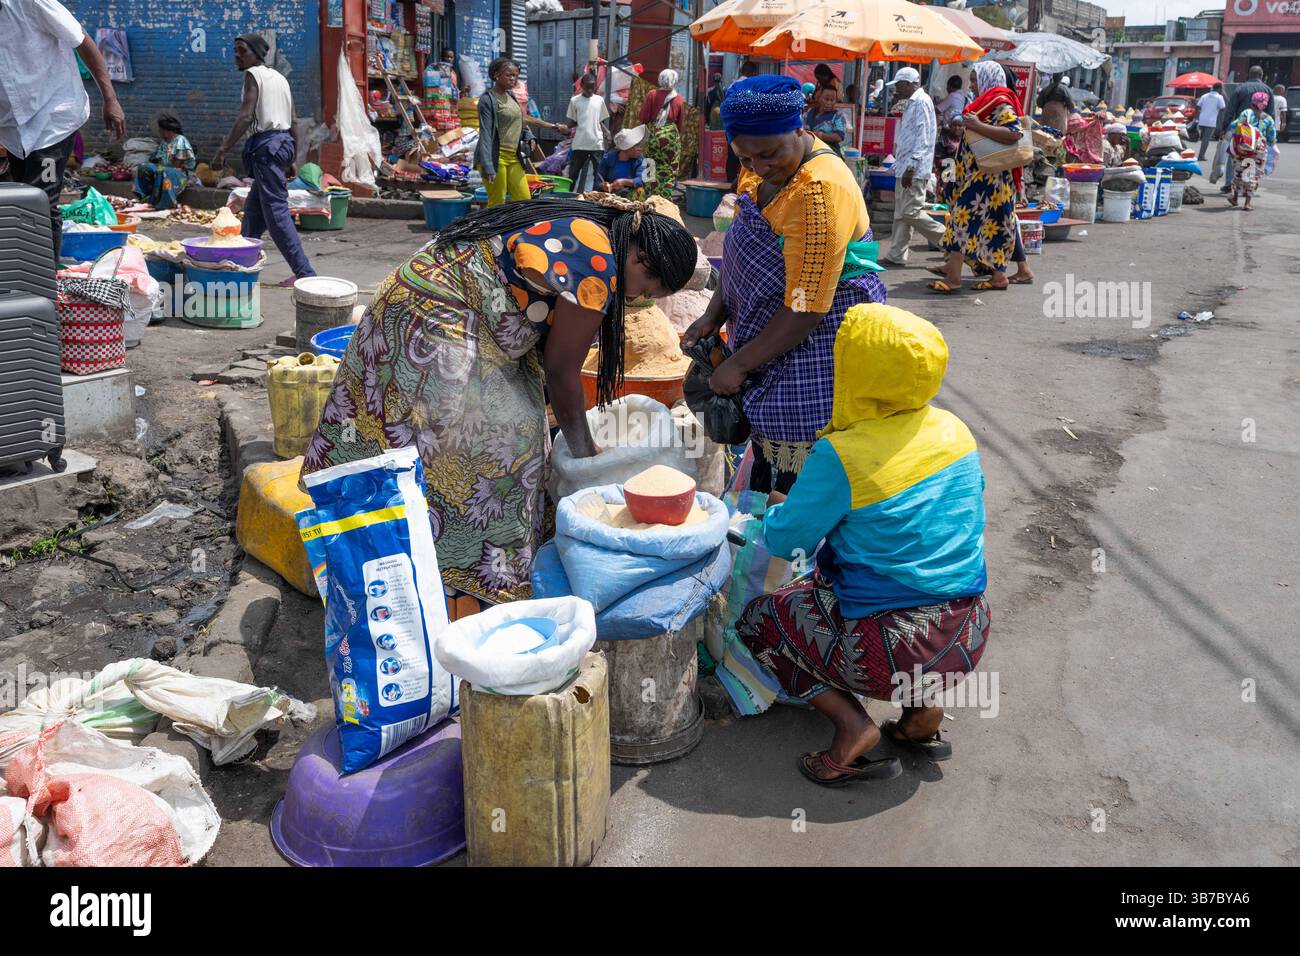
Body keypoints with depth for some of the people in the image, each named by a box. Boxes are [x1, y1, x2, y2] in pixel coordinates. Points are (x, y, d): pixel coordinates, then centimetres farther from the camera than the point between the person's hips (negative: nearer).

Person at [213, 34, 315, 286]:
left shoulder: (253, 74, -6)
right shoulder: (279, 77, 19)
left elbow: (246, 116, -18)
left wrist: (223, 149, -22)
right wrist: (291, 159, 22)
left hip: (266, 144, -9)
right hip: (283, 141, 9)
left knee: (276, 211, -10)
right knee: (253, 208, 19)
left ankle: (304, 273, -15)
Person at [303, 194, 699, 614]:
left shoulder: (576, 226, 13)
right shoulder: (597, 265, -17)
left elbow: (546, 351, 17)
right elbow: (562, 369, -12)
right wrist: (584, 451, 1)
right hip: (435, 328, -11)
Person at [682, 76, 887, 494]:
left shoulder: (820, 192, -26)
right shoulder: (761, 170, 3)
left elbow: (806, 309, -26)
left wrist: (739, 364, -18)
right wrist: (714, 314, 3)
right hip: (768, 341, 9)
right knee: (766, 464, 20)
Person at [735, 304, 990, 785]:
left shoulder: (842, 457, -20)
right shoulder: (953, 430, 0)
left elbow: (785, 540, -8)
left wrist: (776, 509, 15)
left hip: (893, 647, -7)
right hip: (968, 636, 7)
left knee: (756, 620, 15)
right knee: (822, 581, 32)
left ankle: (851, 724, -2)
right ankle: (918, 704, 16)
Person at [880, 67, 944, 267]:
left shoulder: (921, 102, -13)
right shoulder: (911, 102, 18)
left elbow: (922, 139, -19)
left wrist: (910, 168, -23)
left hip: (914, 170, -10)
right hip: (905, 168, 10)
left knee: (910, 212, -10)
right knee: (901, 213, 10)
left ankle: (947, 238, -1)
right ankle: (896, 255, 13)